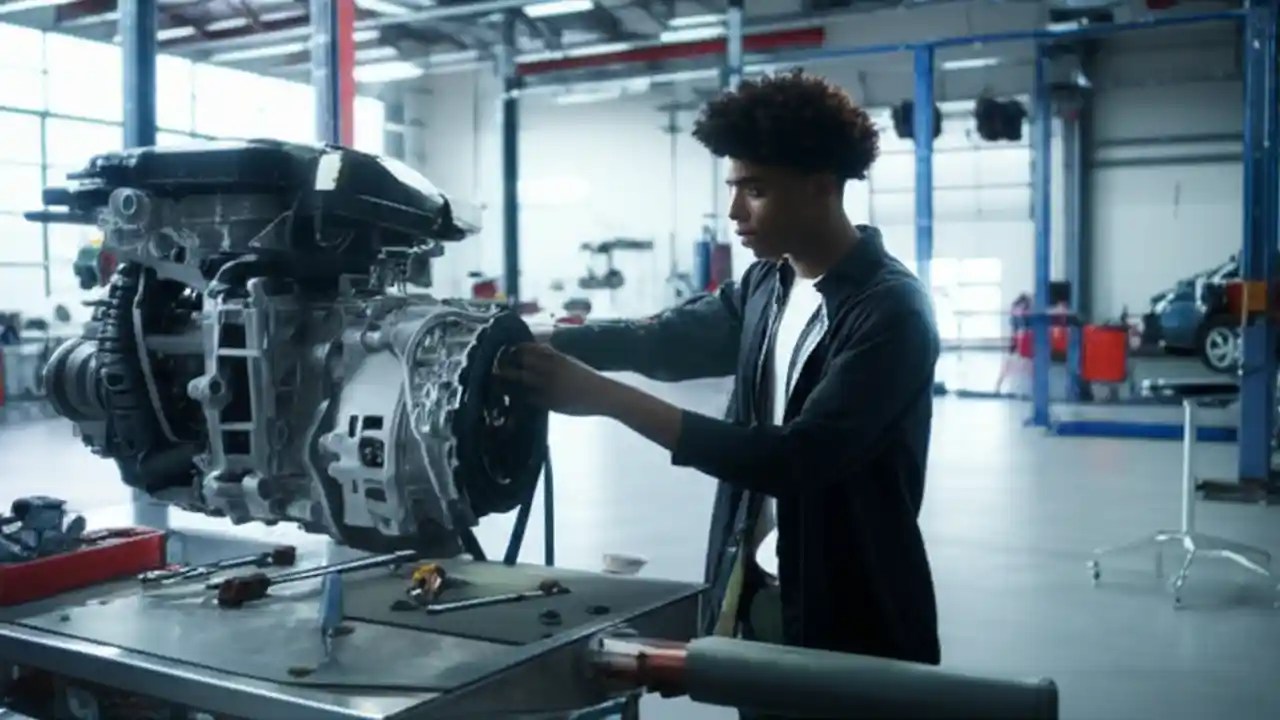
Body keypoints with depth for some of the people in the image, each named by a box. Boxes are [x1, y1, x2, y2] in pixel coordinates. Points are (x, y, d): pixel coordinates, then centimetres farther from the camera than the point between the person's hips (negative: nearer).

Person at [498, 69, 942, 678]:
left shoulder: (890, 311, -19)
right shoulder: (766, 287, 6)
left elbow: (798, 458, -27)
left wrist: (607, 398, -29)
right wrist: (540, 345, -10)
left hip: (855, 626, -6)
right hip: (758, 599, 7)